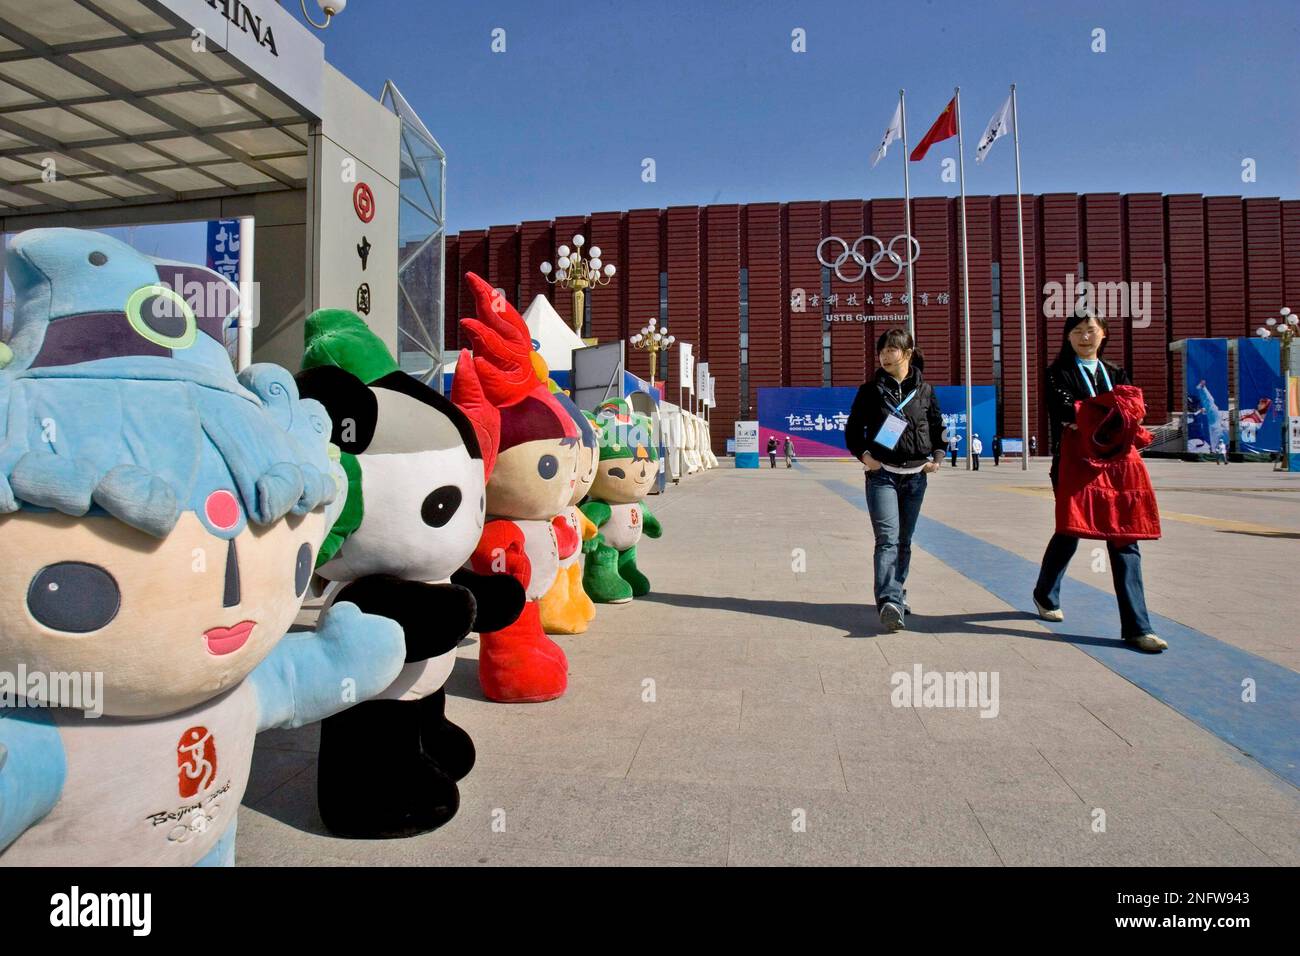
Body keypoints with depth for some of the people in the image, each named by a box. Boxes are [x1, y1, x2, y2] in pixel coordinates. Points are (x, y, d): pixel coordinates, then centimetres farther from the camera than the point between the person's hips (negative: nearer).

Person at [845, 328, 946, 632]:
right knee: (888, 538, -15)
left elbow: (937, 427, 19)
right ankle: (889, 601, -24)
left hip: (915, 476, 3)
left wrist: (937, 456, 4)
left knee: (904, 540, 12)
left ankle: (897, 592, 28)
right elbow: (852, 429, 5)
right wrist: (863, 455, -11)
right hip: (882, 474, -3)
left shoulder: (924, 390, 8)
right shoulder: (871, 390, 2)